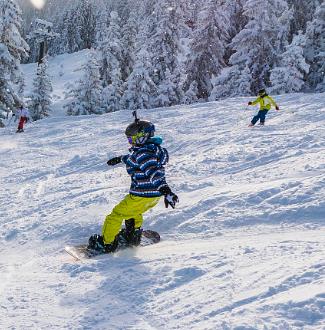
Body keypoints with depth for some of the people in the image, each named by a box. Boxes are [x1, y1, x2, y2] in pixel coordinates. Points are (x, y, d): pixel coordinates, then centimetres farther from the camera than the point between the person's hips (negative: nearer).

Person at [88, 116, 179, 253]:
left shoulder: (142, 153, -22)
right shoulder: (151, 148, 9)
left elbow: (154, 171, -36)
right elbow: (133, 157, 30)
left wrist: (165, 190, -46)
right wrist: (120, 159, 44)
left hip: (141, 195, -9)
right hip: (155, 195, 9)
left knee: (116, 214, 7)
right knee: (134, 213, 36)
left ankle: (106, 244, 18)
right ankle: (133, 236, 44)